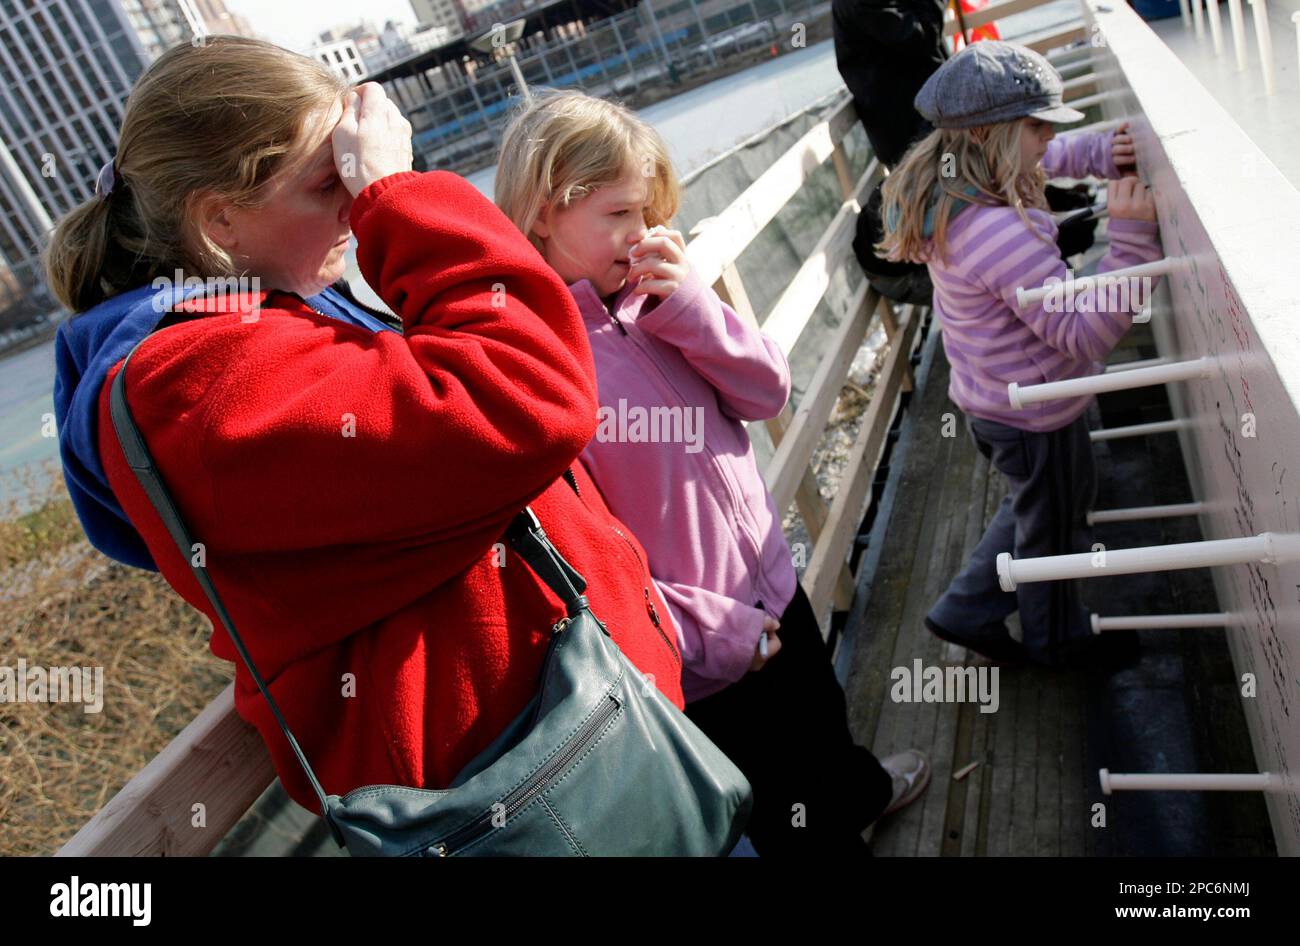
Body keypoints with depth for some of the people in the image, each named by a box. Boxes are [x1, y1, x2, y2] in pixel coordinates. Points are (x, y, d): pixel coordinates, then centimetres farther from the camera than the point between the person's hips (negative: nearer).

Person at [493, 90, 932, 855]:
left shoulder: (646, 294, -6)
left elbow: (768, 393, -6)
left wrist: (686, 303, -21)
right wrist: (714, 633, -20)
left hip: (773, 584, 7)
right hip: (707, 654, -7)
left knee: (822, 715, 36)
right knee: (784, 813, 20)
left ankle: (860, 793, 67)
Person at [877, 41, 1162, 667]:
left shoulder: (954, 189, -4)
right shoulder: (997, 233, -35)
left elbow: (1044, 159, 16)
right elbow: (1086, 332, -33)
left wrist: (1098, 152, -1)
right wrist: (1131, 236, -35)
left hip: (995, 399, 9)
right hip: (1036, 411, -9)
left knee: (1033, 508, 30)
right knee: (1054, 527, 17)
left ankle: (969, 612, 40)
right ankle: (1057, 640, 44)